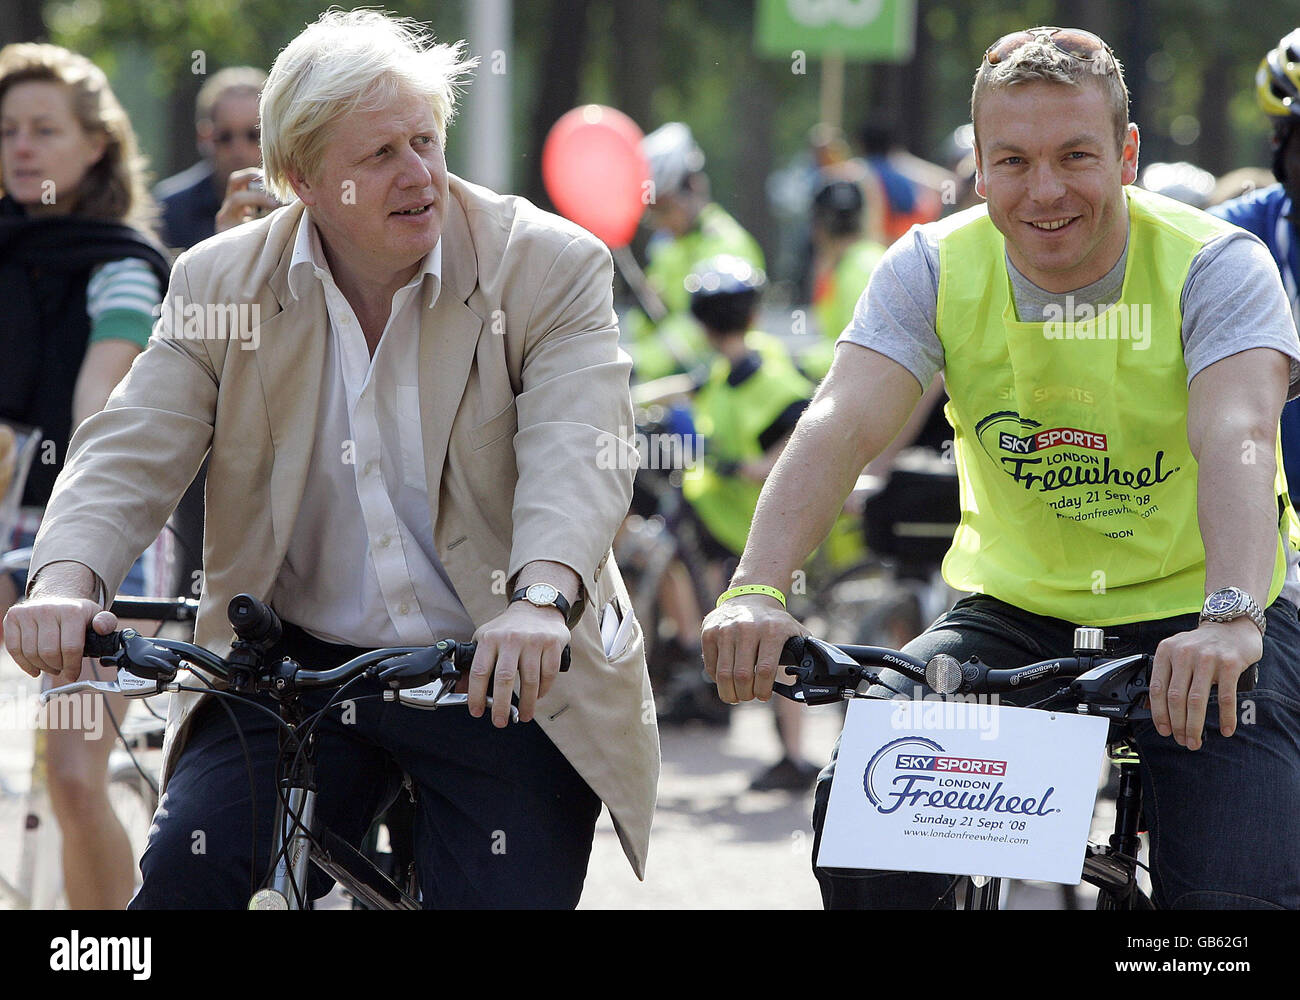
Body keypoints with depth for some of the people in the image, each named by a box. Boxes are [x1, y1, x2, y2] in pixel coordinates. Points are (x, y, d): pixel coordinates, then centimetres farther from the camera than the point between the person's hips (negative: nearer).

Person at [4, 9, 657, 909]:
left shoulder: (549, 267, -7)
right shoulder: (220, 282, 2)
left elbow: (577, 453, -21)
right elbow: (132, 452, -4)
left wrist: (539, 600, -42)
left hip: (509, 680, -2)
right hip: (300, 666, 2)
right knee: (184, 879, -16)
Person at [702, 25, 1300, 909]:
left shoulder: (1216, 264, -16)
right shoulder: (934, 268, -9)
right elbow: (840, 429, -22)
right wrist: (758, 589, -41)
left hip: (1195, 614, -2)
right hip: (1014, 609, 2)